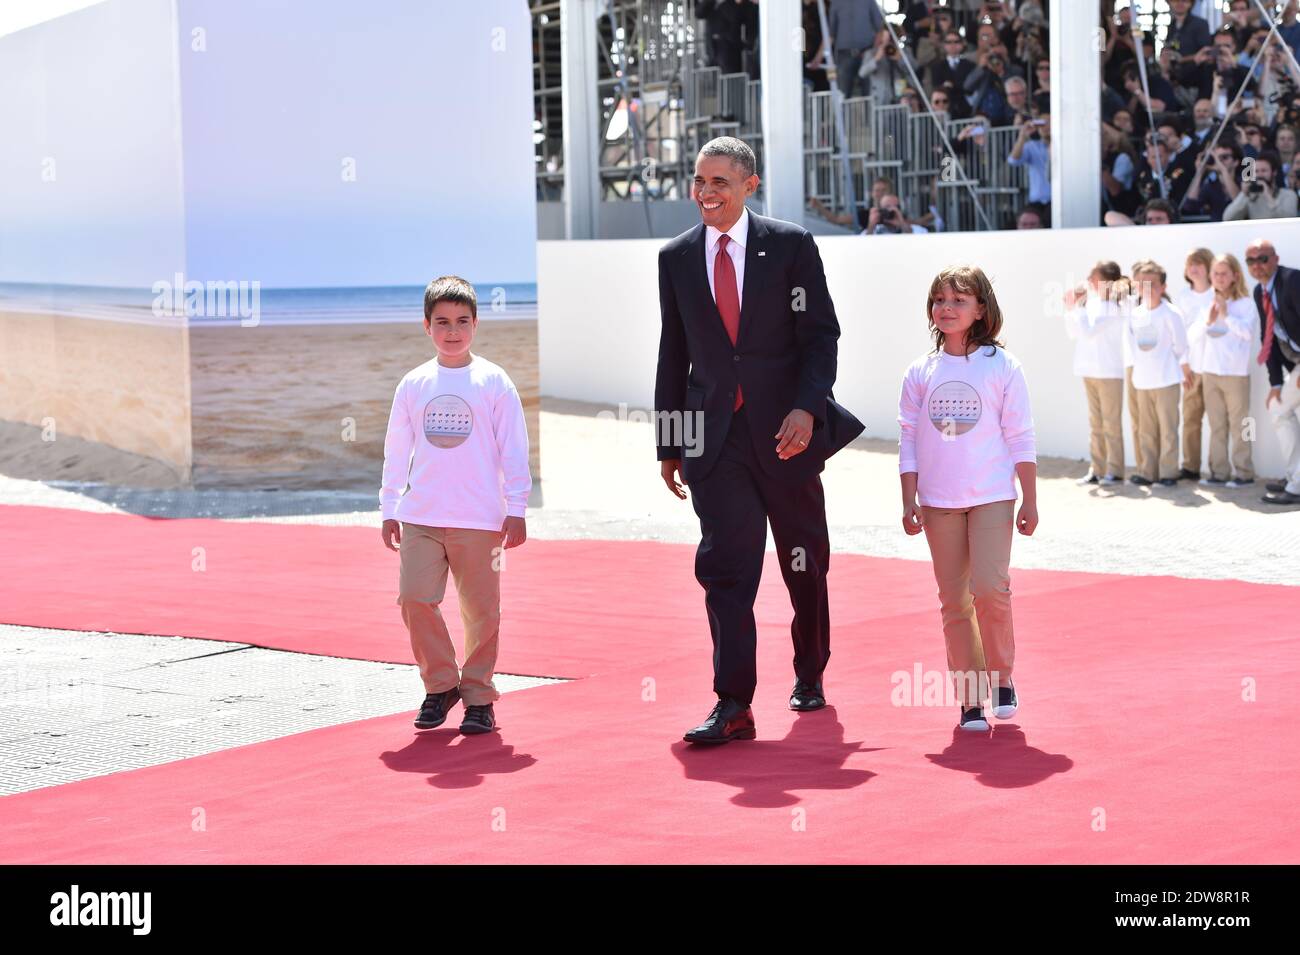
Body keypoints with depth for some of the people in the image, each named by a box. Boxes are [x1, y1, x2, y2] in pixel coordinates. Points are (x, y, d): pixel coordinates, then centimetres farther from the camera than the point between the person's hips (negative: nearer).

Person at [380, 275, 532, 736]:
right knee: (415, 598, -7)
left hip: (480, 519, -2)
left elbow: (513, 450, 1)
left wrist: (516, 509, -2)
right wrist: (389, 510, 11)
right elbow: (396, 451, 13)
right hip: (421, 516, 2)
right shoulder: (413, 385, 7)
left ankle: (478, 696, 15)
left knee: (480, 609, 1)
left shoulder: (494, 381, 0)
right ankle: (440, 685, 11)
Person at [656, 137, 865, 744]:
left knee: (804, 562, 12)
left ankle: (809, 675, 34)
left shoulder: (791, 245, -2)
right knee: (726, 564, -10)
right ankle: (733, 706, -11)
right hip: (714, 437, 1)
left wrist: (808, 407, -18)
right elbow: (673, 354, 11)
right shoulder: (676, 258, 7)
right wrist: (668, 444, 10)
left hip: (785, 429, -1)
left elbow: (821, 334, -4)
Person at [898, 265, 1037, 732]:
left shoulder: (1001, 366, 0)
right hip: (939, 502, 3)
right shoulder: (920, 373, 6)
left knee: (990, 587, -17)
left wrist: (1030, 500, -1)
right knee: (954, 603, 3)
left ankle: (1002, 676, 6)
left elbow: (1020, 438, 1)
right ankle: (971, 698, 10)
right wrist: (909, 501, 4)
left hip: (992, 498, -3)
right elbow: (909, 439, 9)